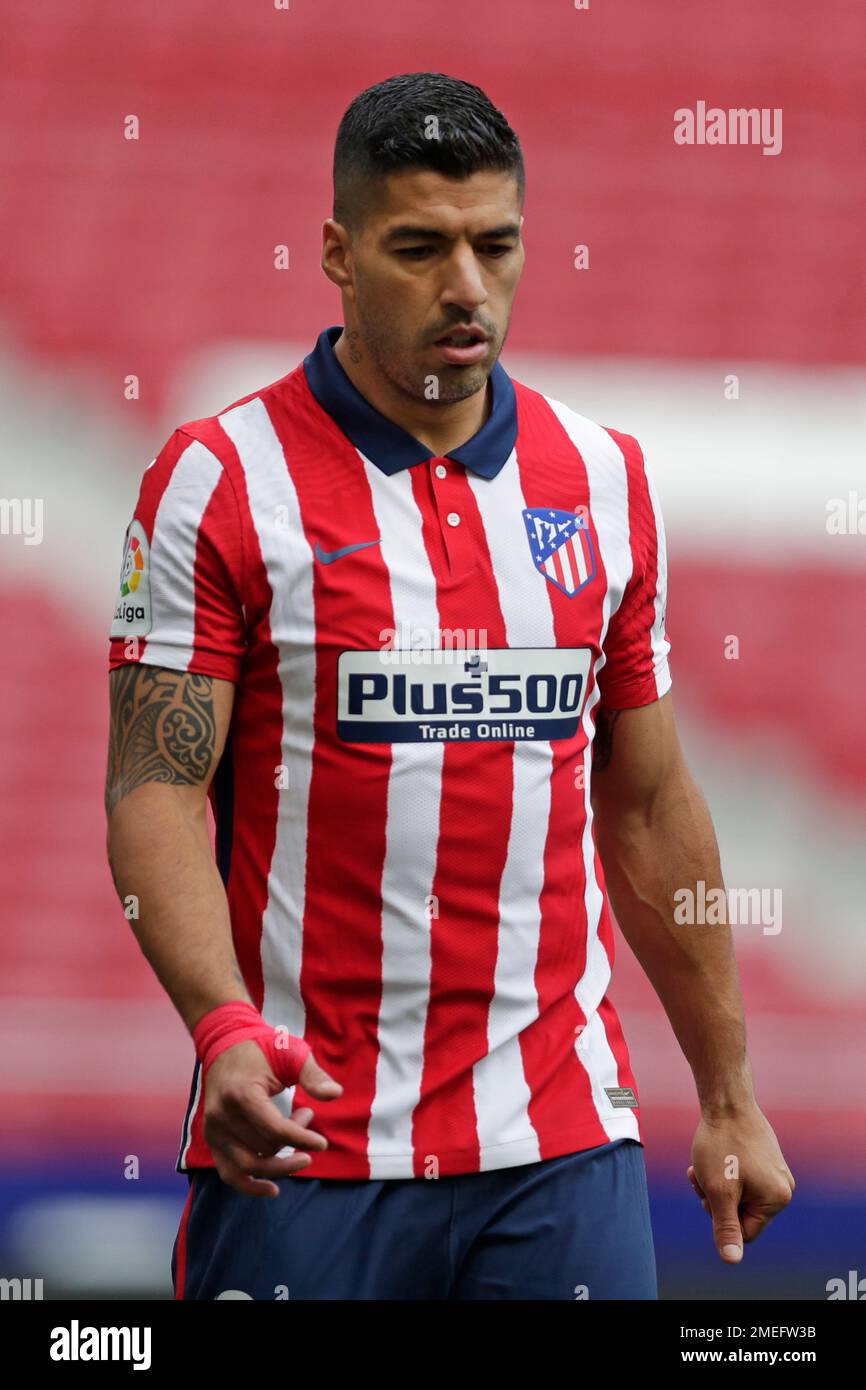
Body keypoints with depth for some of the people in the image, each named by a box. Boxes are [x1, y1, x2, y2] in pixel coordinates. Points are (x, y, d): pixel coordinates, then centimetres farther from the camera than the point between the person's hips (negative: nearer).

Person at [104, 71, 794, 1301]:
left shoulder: (606, 479, 10)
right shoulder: (219, 479, -3)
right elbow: (155, 787, -8)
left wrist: (727, 1095, 15)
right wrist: (224, 1026, -24)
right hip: (305, 1145, -3)